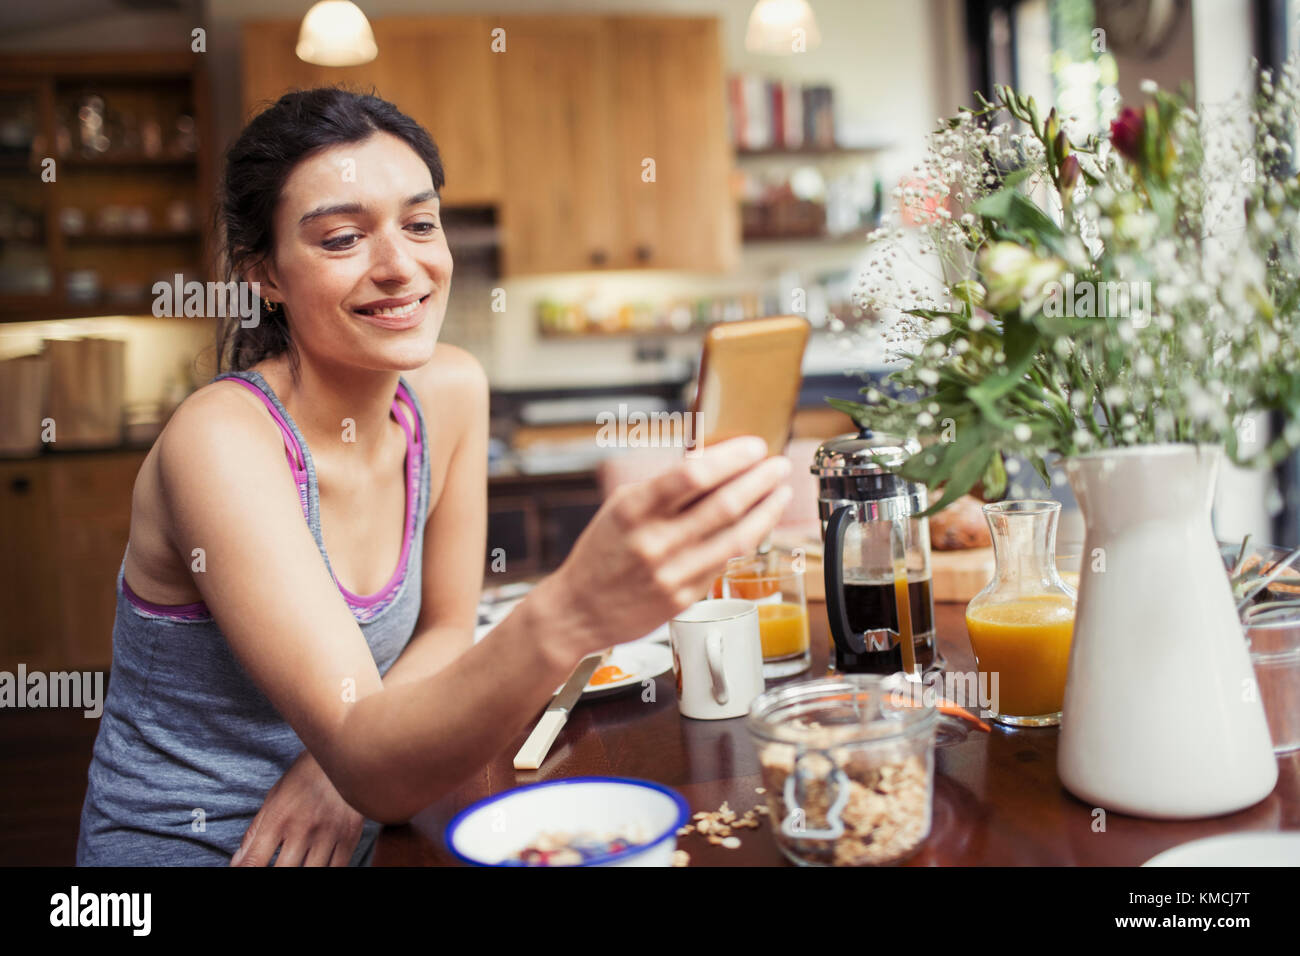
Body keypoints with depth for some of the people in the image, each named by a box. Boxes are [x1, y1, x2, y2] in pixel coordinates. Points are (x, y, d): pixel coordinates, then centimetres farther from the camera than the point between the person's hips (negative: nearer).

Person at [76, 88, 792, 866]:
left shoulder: (452, 389, -4)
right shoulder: (221, 440, -22)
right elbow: (372, 769, -29)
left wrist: (345, 761, -14)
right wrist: (572, 618, -46)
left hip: (344, 832, 4)